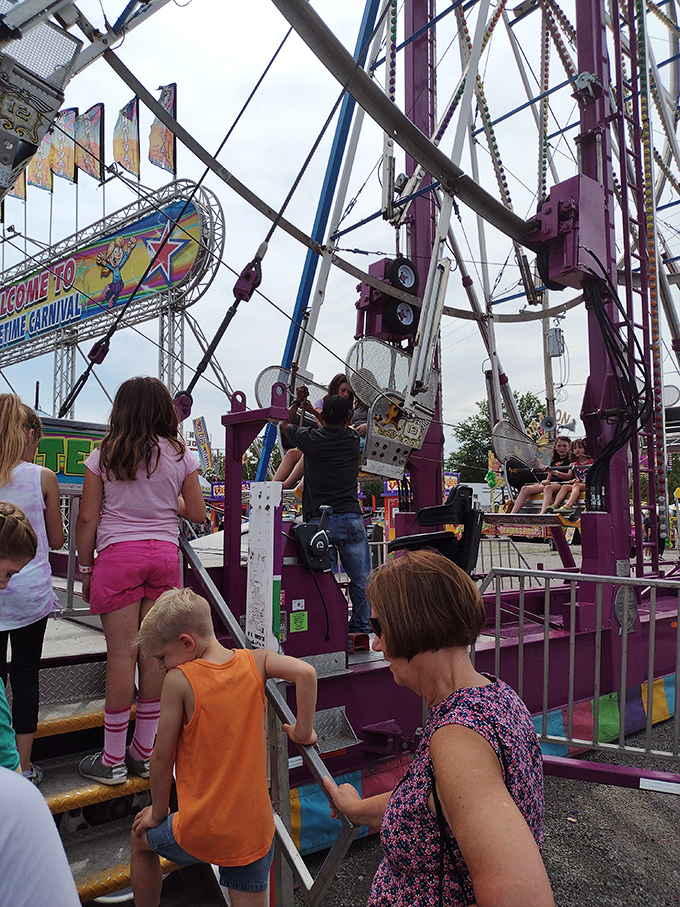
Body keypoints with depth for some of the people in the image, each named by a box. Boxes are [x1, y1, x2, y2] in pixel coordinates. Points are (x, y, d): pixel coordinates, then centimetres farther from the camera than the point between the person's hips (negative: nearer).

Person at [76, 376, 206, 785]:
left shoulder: (104, 455, 2)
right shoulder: (180, 455, 4)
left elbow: (87, 519, 1)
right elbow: (197, 513, 7)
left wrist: (86, 569, 10)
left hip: (117, 553, -1)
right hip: (165, 553, 2)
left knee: (122, 653, 2)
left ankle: (113, 759, 13)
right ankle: (145, 752, 19)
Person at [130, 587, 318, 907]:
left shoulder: (178, 680, -15)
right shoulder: (255, 661, -6)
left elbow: (162, 758, -8)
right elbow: (305, 672, -18)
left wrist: (158, 813, 8)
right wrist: (303, 731, -6)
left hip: (200, 833, -2)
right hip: (255, 830, 3)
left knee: (141, 837, 28)